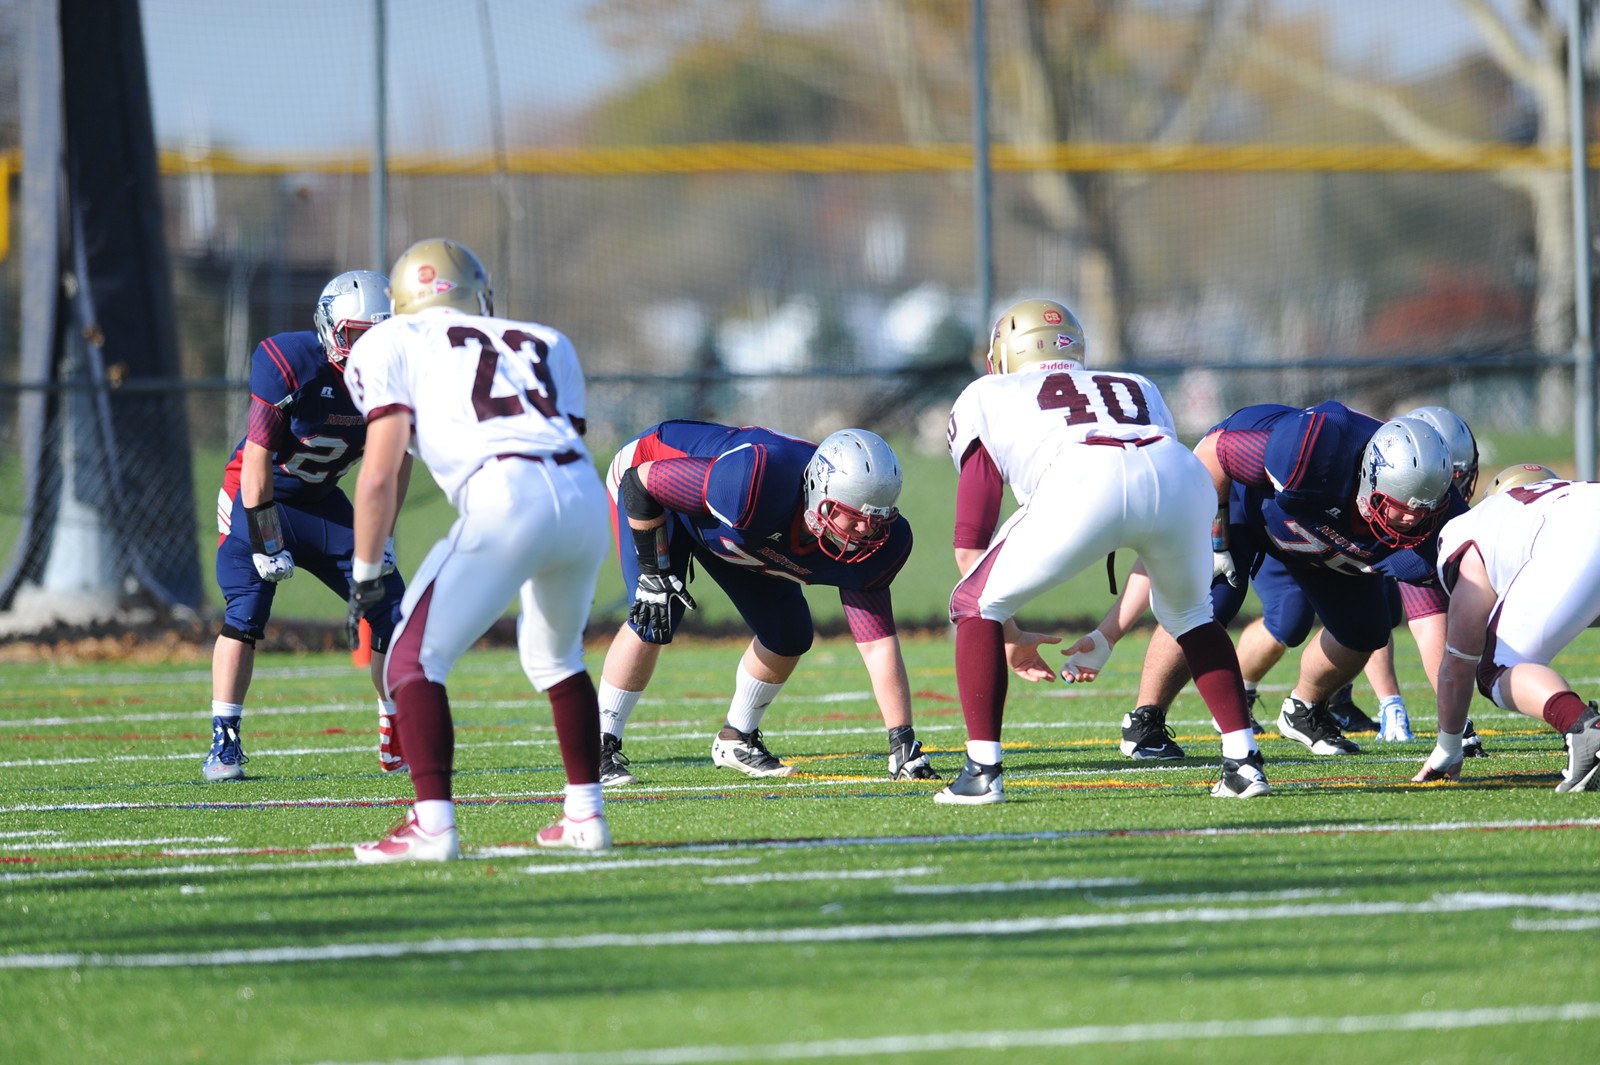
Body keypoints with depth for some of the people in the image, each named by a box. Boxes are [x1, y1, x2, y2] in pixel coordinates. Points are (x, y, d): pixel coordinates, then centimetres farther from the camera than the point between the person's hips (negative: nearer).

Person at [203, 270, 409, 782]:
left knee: (390, 605, -4)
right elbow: (259, 457, -24)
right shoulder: (287, 362, -27)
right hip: (258, 495, -5)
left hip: (322, 503, 5)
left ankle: (398, 742, 8)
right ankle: (224, 743, -11)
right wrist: (266, 542, -22)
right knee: (246, 610, -19)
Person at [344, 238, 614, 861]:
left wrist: (366, 573, 17)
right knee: (556, 656, 29)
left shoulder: (391, 345, 17)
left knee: (414, 662, 3)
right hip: (586, 496, 5)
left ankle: (433, 823, -11)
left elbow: (381, 474, 9)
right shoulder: (543, 344, 30)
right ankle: (586, 815, 27)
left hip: (505, 500, -5)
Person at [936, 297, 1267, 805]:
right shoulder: (1137, 389, 42)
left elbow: (971, 546, 32)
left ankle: (983, 772, 9)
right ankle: (1244, 760, 25)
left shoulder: (986, 399, 33)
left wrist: (1010, 636, 44)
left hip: (1082, 485, -4)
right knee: (1189, 612, 33)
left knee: (975, 606, 18)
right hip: (1182, 476, 4)